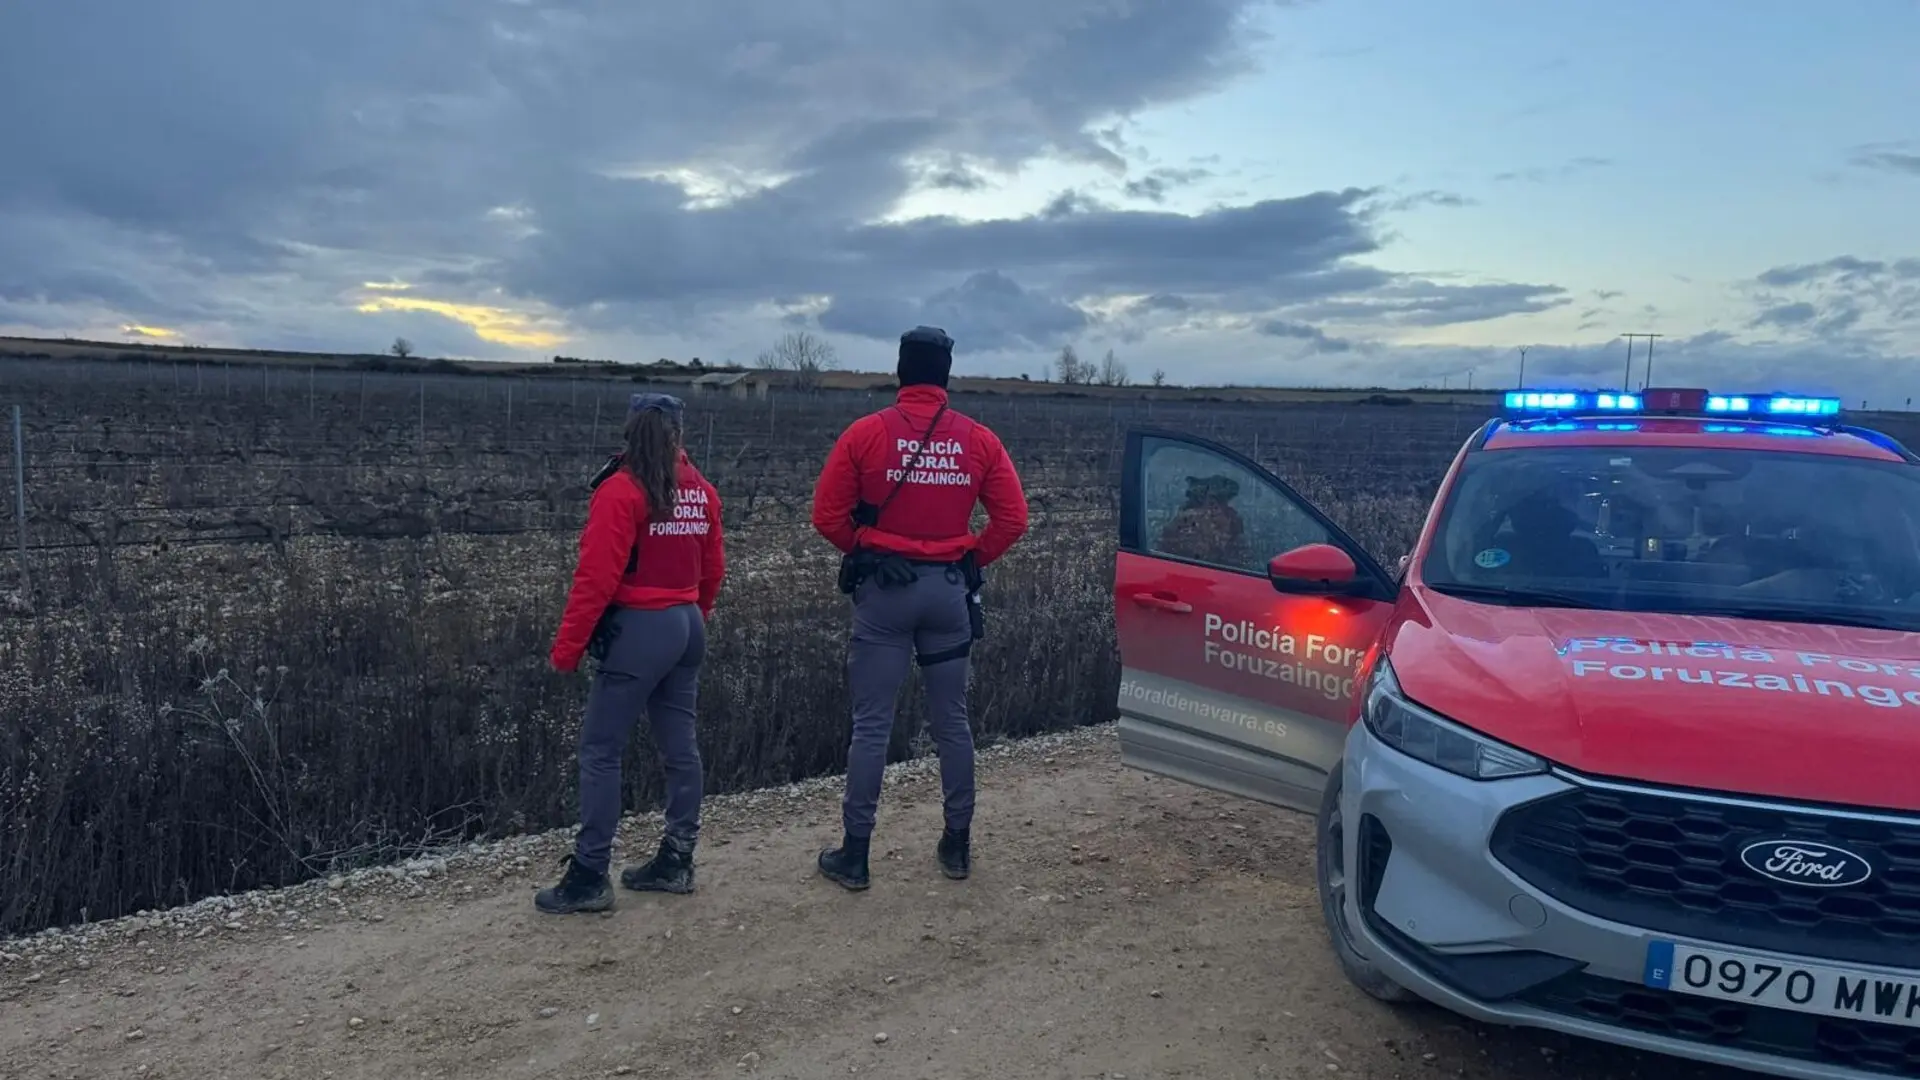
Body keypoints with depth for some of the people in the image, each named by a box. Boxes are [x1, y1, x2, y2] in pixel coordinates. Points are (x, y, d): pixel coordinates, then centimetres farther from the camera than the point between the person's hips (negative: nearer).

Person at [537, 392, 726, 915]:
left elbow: (596, 577, -17)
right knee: (679, 745, 13)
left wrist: (568, 646, -11)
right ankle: (676, 861, 22)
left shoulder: (622, 490, -13)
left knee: (600, 752, 0)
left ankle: (589, 877, 3)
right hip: (687, 627, 7)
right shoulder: (700, 490, 6)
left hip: (638, 630, -7)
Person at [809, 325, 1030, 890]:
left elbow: (827, 514, -6)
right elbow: (1012, 517, -2)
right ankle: (958, 844, 23)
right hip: (949, 589, 2)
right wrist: (973, 559, 10)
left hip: (883, 588, -2)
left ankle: (854, 854, 10)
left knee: (872, 725, 4)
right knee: (952, 720, 13)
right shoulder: (979, 440, 1)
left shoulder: (866, 433, -6)